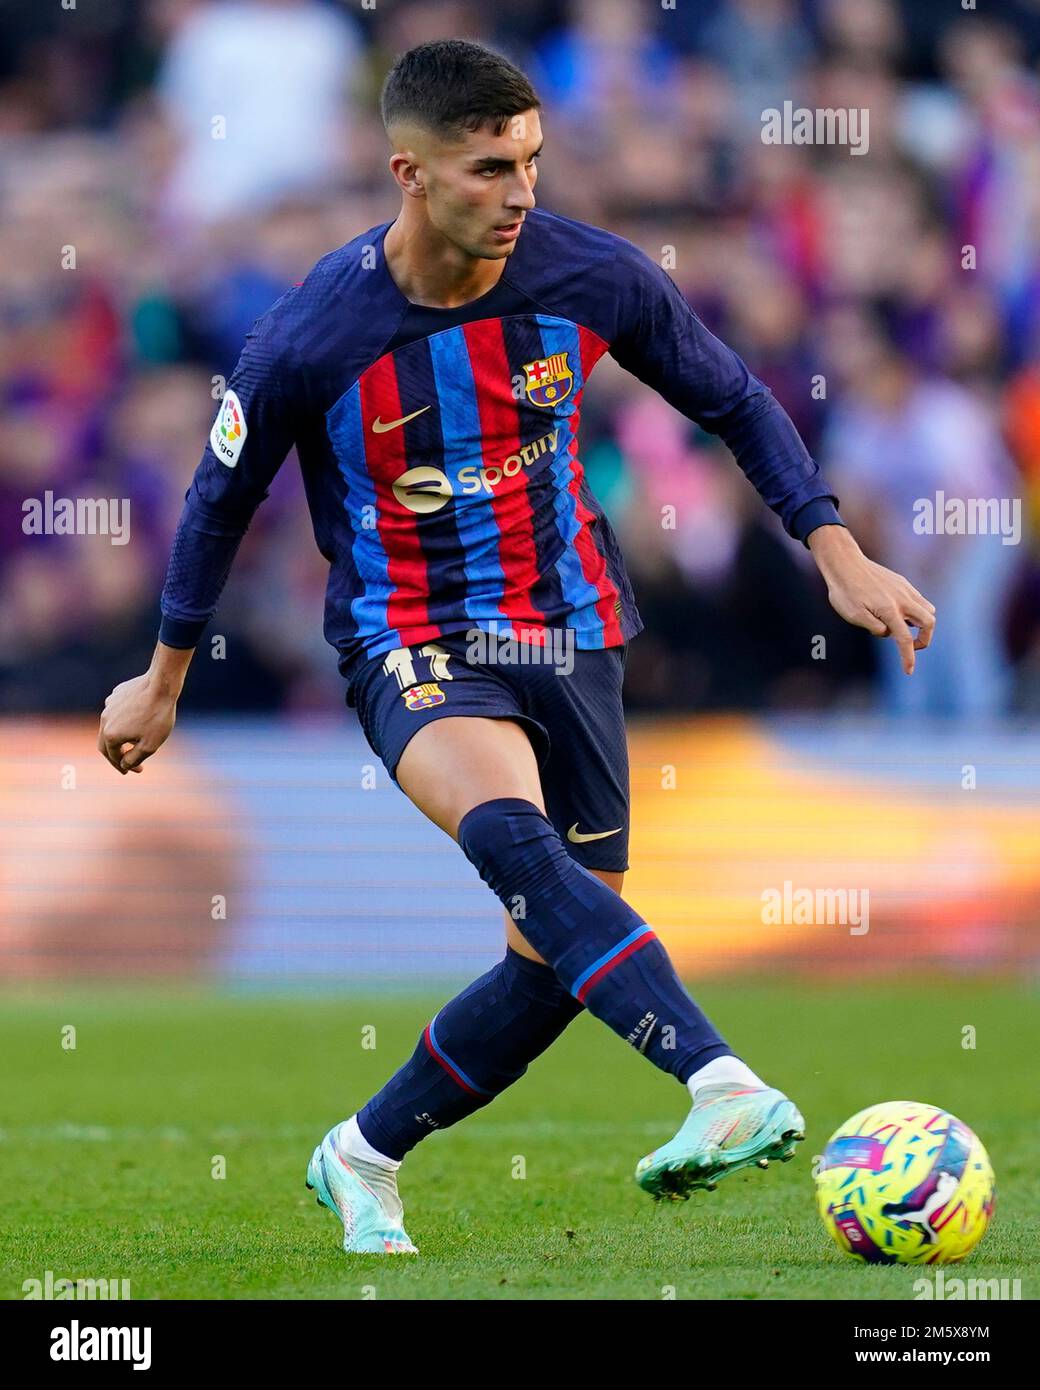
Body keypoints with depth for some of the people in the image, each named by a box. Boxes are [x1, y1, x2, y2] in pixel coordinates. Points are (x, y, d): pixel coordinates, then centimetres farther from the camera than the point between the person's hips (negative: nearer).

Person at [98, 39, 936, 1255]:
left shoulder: (591, 278, -10)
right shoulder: (311, 339, -16)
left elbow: (734, 402, 7)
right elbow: (222, 495, 1)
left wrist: (840, 557, 1)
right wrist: (162, 683, 12)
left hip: (569, 636, 4)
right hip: (411, 644, -4)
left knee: (558, 953, 2)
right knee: (514, 838, -34)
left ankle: (364, 1157, 25)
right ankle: (728, 1091, -50)